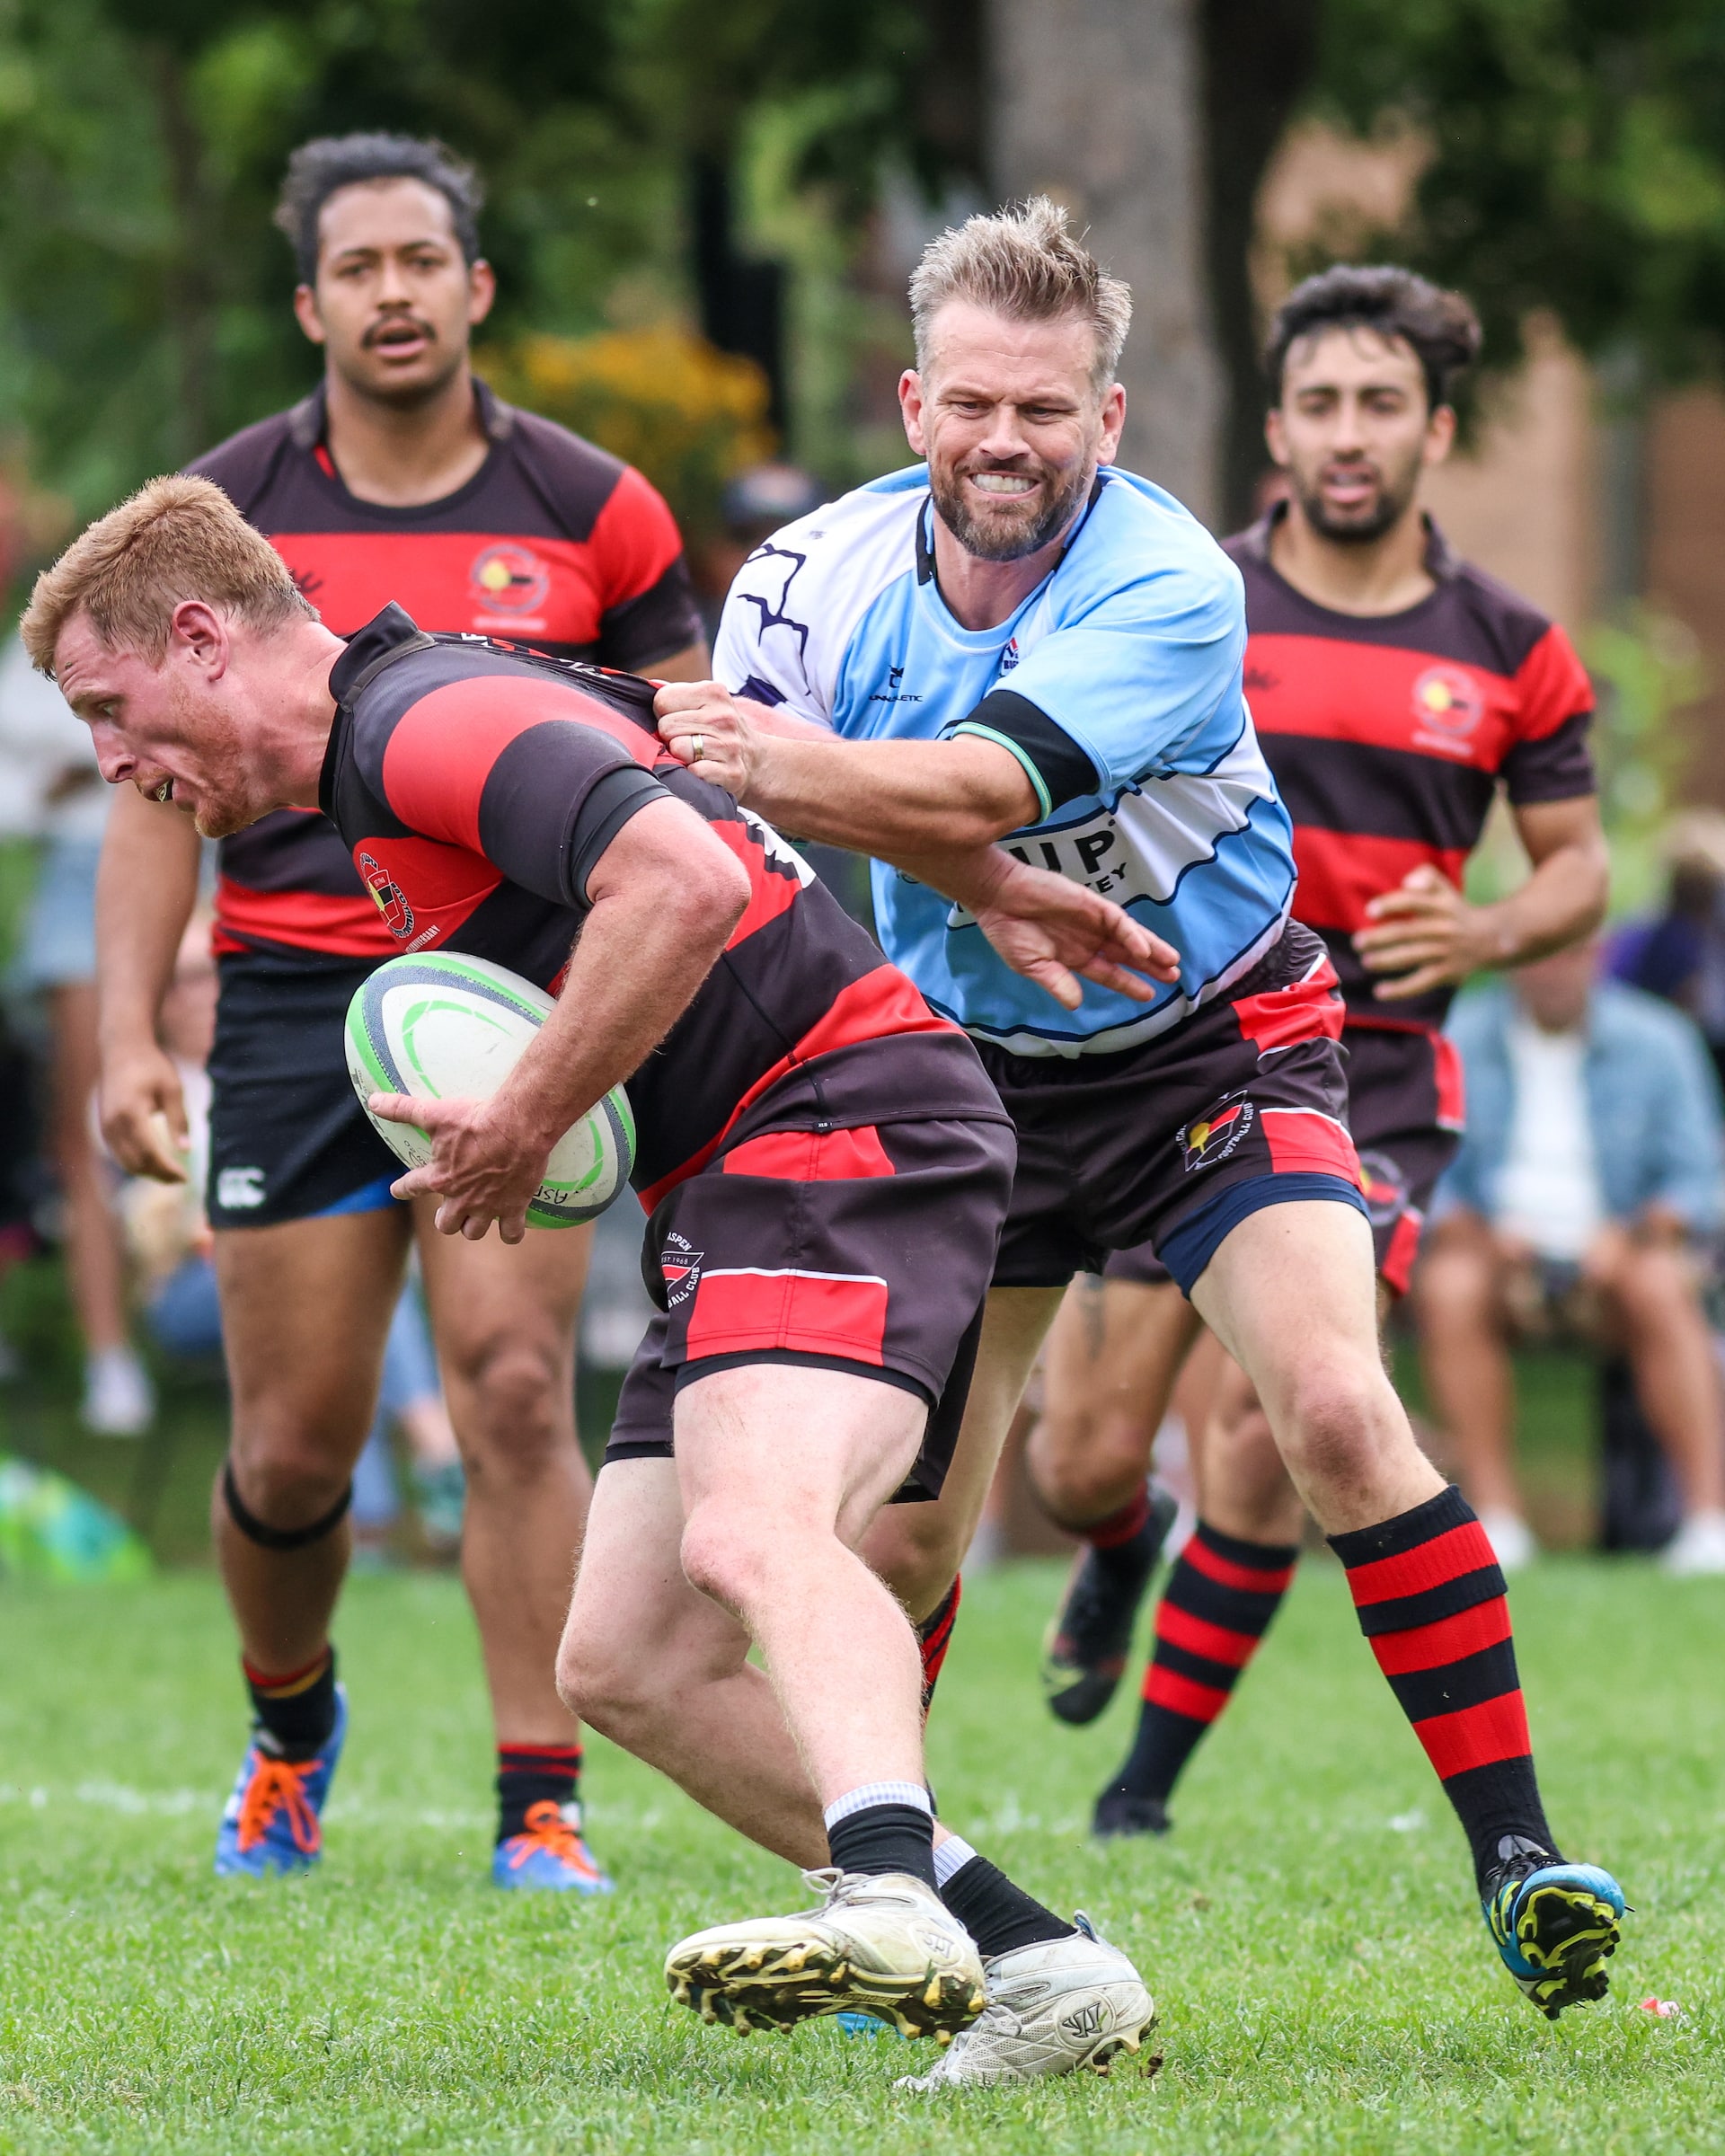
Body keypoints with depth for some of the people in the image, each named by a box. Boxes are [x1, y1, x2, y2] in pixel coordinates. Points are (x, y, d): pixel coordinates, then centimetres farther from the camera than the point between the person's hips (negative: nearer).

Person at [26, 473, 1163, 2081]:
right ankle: (1036, 1962, 0)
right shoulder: (421, 742, 21)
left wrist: (525, 1125, -18)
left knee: (754, 1536, -34)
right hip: (733, 1198, 11)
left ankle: (891, 1899, -58)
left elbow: (683, 879, -28)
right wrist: (994, 889, 31)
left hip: (845, 1122, -11)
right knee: (625, 1666, 2)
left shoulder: (428, 722, -12)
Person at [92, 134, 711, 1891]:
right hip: (295, 1001, 1)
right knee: (293, 1444, 1)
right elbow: (159, 787, 6)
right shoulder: (222, 516, 3)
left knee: (515, 1384, -15)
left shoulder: (591, 511, 2)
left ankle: (541, 1806, -10)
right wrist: (128, 1033, -3)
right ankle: (289, 1724, 31)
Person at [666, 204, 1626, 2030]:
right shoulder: (819, 575, -11)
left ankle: (1516, 1857, -18)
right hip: (966, 1065, 3)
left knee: (1335, 1410, -23)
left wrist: (791, 764, -53)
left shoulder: (1170, 587, -24)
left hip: (1215, 1045, -3)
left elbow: (979, 791, -38)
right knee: (897, 1519, -3)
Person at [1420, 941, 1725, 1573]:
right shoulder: (1454, 1041, 3)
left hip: (1610, 1257, 0)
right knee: (1449, 1286, -34)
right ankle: (1495, 1515, -32)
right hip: (1495, 1246, 0)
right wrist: (1485, 1231, -19)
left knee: (1662, 1288, -34)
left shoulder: (1654, 1041, 6)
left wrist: (1632, 1234, -17)